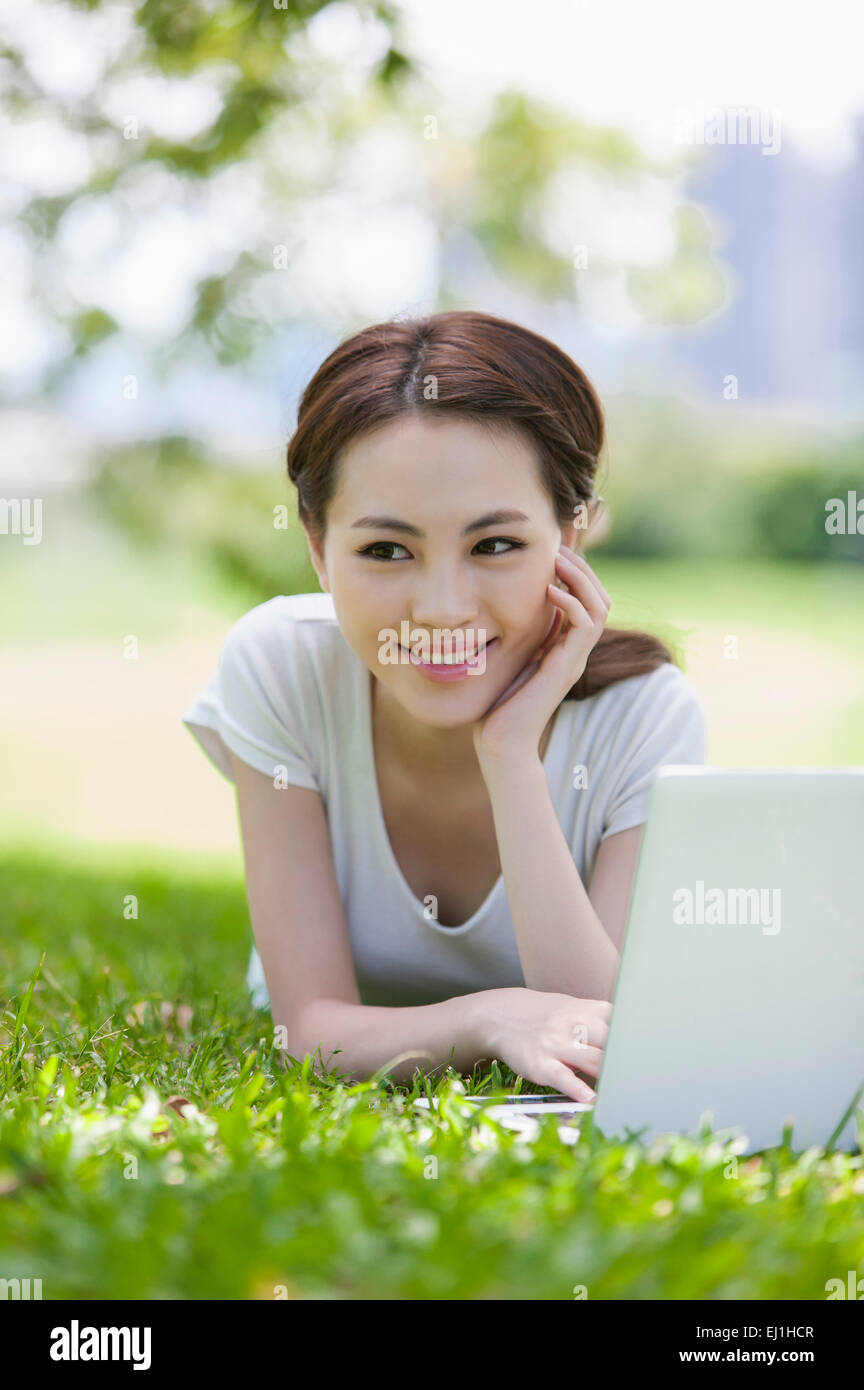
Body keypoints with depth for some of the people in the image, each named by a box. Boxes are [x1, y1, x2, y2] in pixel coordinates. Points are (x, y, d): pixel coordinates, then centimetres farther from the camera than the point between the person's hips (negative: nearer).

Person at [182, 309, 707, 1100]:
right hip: (337, 1074, 0)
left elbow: (615, 1050, -30)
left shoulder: (647, 716, -24)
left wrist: (511, 755, -37)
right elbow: (312, 1027, -23)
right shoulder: (278, 668, -23)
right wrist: (490, 1019, -45)